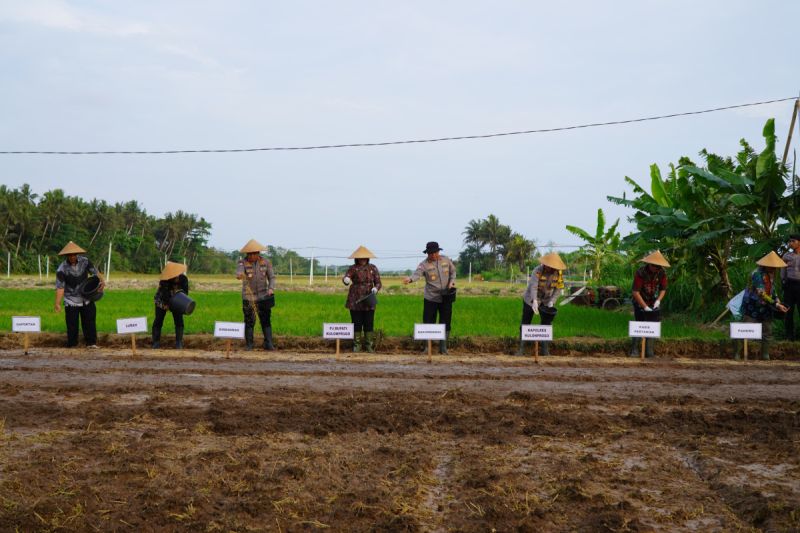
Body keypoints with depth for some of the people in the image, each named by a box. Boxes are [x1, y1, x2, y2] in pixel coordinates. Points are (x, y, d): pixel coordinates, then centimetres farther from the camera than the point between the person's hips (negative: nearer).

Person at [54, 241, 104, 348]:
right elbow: (60, 287, -17)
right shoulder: (62, 269, -17)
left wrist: (101, 281, -20)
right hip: (71, 302, -3)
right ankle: (71, 345, 13)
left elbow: (95, 271, 0)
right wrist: (57, 304, -24)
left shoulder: (85, 261, -8)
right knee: (72, 324, 1)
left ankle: (91, 343, 14)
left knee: (89, 321, 5)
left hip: (87, 299, 3)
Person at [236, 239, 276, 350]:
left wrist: (271, 289, -16)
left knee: (266, 320, -2)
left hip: (263, 296, 1)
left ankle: (268, 343, 0)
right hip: (248, 298, -1)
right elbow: (239, 272, -28)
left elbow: (271, 277, 2)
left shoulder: (265, 262, -2)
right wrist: (239, 275, -53)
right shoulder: (243, 262, -9)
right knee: (249, 321, 3)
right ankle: (249, 345, 11)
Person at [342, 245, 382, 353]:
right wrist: (346, 280, -41)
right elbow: (346, 277, -17)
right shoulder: (353, 268, -2)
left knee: (369, 323, 2)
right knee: (356, 323, 4)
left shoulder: (373, 268, 4)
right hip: (355, 300, -1)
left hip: (368, 301, 1)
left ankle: (369, 345, 12)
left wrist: (375, 288, -16)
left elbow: (378, 283, 6)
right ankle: (357, 345, 14)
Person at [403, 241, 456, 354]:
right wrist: (410, 279, -51)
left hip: (446, 298, 2)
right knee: (428, 323, -1)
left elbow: (453, 271, 14)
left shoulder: (446, 260, 0)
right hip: (431, 298, -2)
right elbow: (417, 274, -29)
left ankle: (443, 347, 20)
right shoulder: (424, 264, -11)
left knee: (445, 323, 7)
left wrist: (452, 281, -5)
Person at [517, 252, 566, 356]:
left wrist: (552, 301, -22)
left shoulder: (559, 272, -15)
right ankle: (521, 349, 7)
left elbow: (559, 288, -9)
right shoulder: (537, 271, -27)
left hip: (546, 301, 3)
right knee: (525, 324, 1)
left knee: (546, 324, -1)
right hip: (531, 300, -2)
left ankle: (545, 350, 7)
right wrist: (534, 302, -52)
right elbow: (533, 287, -37)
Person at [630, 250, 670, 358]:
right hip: (640, 303, -4)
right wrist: (645, 306, -26)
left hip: (654, 304, 4)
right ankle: (634, 351, 1)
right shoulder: (640, 272, -24)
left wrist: (658, 300, -15)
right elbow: (635, 292, -25)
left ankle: (650, 352, 8)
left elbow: (663, 289, 2)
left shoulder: (662, 273, -10)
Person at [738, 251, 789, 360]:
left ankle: (765, 355, 20)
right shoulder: (757, 274, -22)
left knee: (767, 333, 9)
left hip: (765, 309, 8)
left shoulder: (771, 274, 5)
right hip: (752, 308, -8)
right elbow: (761, 294, -27)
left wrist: (777, 300, 3)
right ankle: (737, 354, 4)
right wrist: (776, 305, -29)